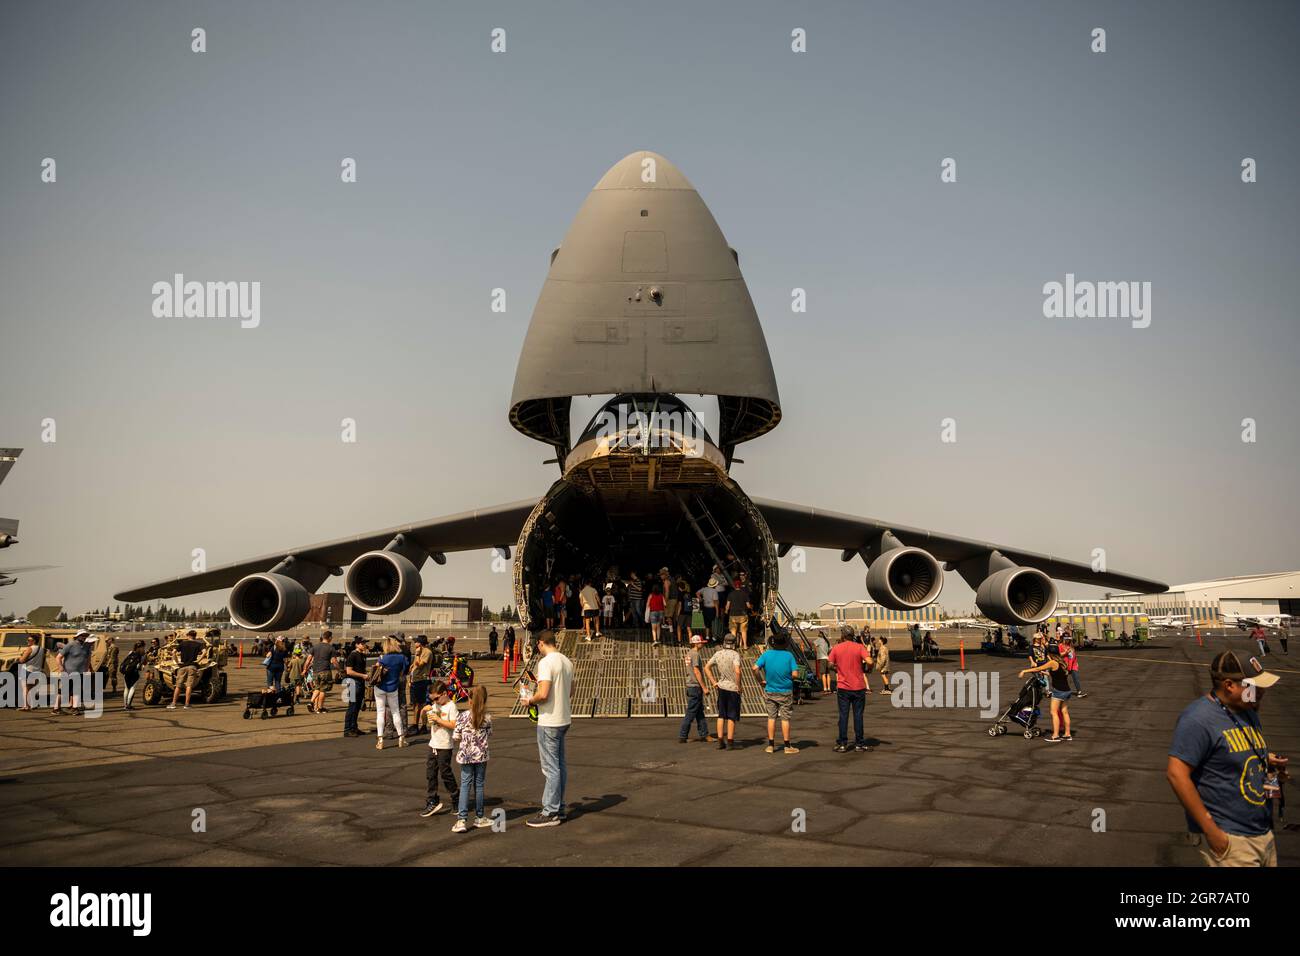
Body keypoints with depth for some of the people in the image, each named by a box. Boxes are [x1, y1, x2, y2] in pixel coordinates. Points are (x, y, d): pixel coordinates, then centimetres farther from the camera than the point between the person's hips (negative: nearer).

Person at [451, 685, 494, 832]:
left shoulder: (462, 716, -11)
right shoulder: (487, 717, -6)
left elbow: (455, 736, -7)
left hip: (466, 755, -1)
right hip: (481, 755, 1)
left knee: (465, 785, 2)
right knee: (479, 785, 11)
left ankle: (461, 820, -6)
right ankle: (479, 817, 22)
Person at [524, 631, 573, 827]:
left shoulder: (545, 662, -18)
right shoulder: (566, 661, 9)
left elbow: (543, 694, -25)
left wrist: (530, 700, -7)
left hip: (549, 722, -9)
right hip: (564, 719, 9)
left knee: (551, 768, -3)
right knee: (560, 765, 15)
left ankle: (551, 813, 2)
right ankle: (559, 807, 23)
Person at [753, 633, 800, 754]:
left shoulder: (767, 654, -6)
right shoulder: (789, 655, -10)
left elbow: (755, 668, -15)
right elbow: (795, 674, -14)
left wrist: (762, 680, -1)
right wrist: (788, 678, 7)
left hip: (770, 691, 2)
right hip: (785, 692, -1)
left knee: (771, 717, 10)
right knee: (785, 718, 5)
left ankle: (771, 745, 12)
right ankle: (787, 746, 10)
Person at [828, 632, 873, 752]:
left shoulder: (837, 648, -2)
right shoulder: (860, 647, -7)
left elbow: (831, 664, 2)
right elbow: (869, 661, -18)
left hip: (842, 687, 1)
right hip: (858, 687, -1)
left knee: (843, 715, 6)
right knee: (858, 715, 6)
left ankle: (842, 744, 8)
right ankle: (859, 744, 10)